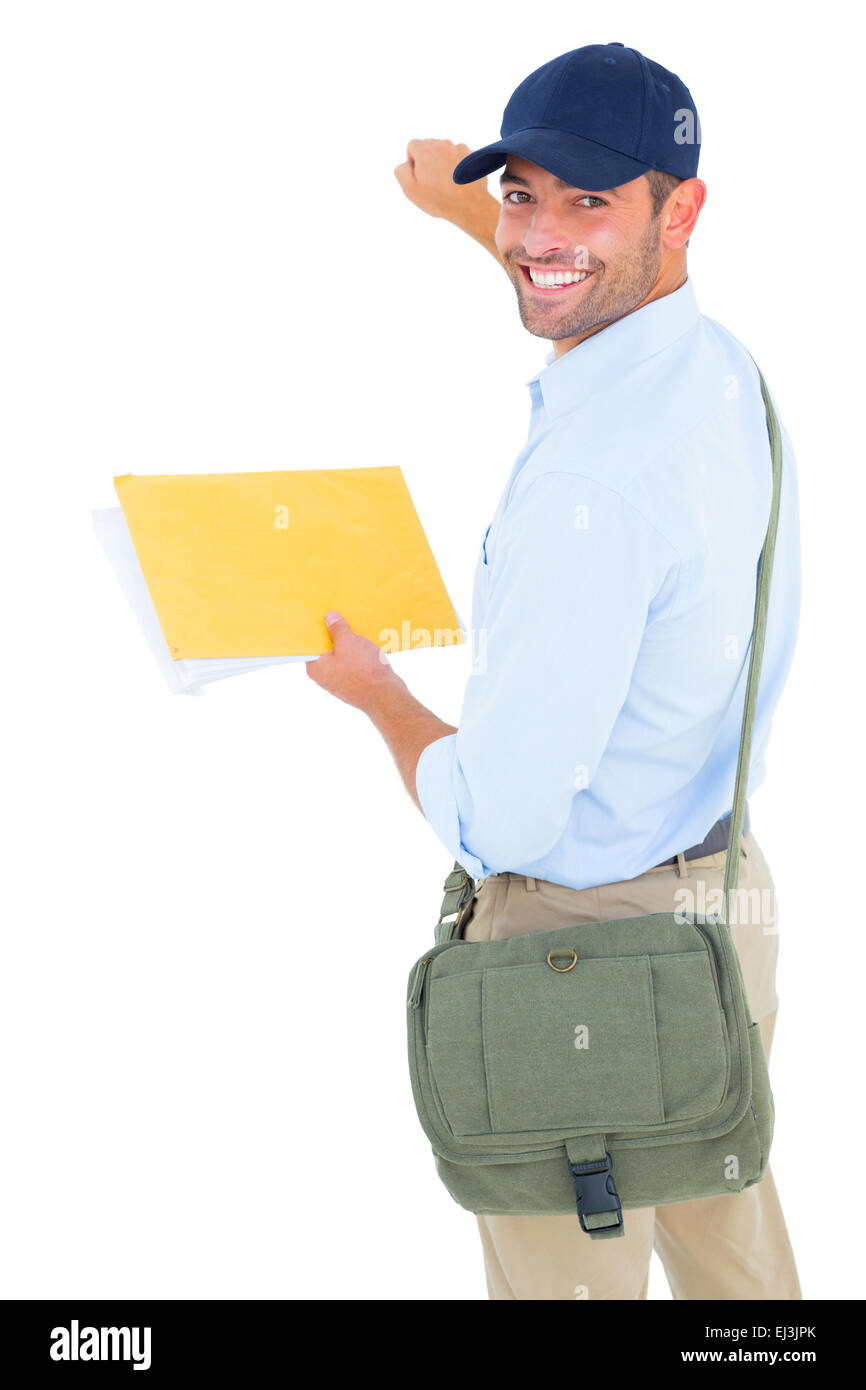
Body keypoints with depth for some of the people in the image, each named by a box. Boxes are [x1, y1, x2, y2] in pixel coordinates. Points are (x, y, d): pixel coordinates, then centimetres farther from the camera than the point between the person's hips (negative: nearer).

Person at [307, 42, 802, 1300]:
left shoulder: (592, 482, -31)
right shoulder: (729, 366, -2)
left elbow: (495, 820, -27)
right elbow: (594, 299, 26)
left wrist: (372, 690, -8)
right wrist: (470, 209, 39)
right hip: (728, 890, 9)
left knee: (569, 1273, 11)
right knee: (733, 1253, 25)